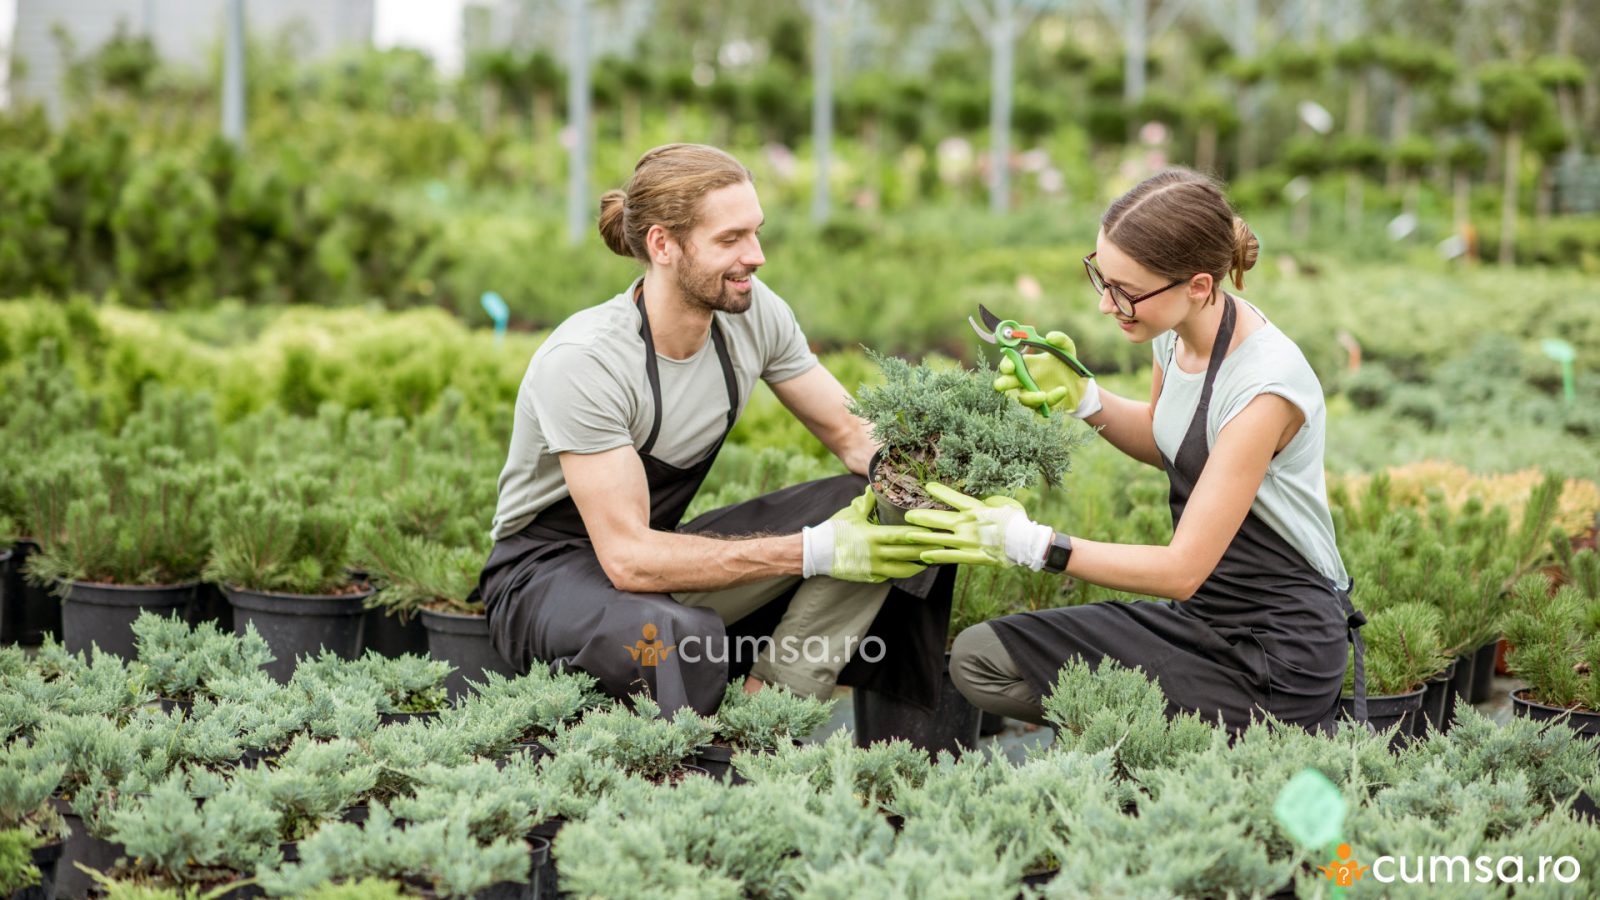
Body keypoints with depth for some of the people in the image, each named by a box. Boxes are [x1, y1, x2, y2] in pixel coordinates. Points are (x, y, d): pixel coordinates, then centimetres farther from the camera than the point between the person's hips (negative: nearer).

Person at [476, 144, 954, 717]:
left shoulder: (754, 314, -9)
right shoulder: (582, 362, -28)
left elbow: (854, 436, 0)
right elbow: (628, 559, -31)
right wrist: (815, 552, -33)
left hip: (659, 547, 7)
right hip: (546, 576, -7)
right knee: (678, 635, -41)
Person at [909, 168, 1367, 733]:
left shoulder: (1265, 384, -26)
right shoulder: (1178, 331, -3)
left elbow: (1182, 570, -25)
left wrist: (1027, 543, -27)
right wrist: (1081, 398, 0)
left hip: (1278, 650, -8)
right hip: (1200, 617, 8)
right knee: (978, 657, -4)